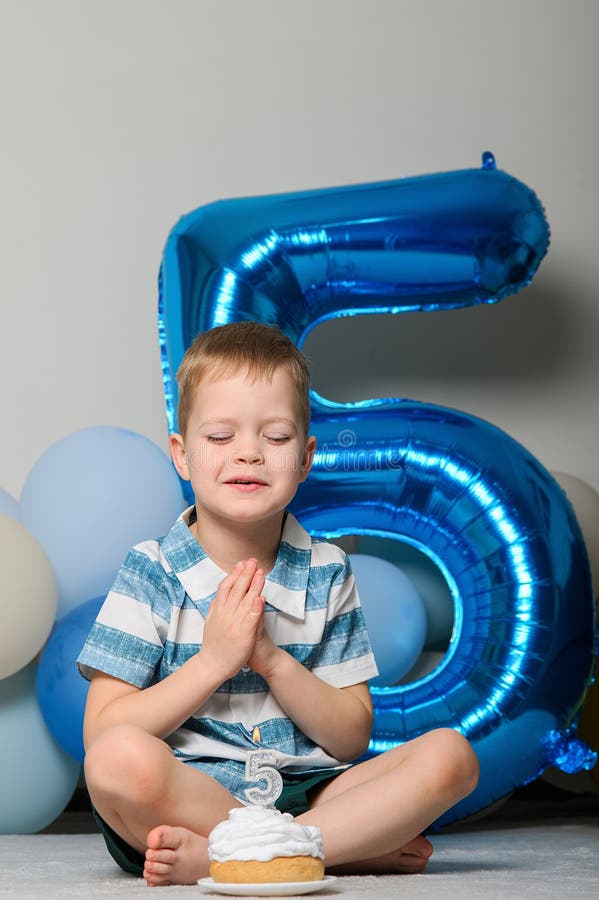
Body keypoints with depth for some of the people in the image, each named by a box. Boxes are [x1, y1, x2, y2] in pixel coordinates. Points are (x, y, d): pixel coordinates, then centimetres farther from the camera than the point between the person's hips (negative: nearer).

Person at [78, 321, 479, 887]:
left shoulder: (325, 573, 9)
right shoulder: (150, 573, 1)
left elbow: (352, 738, 5)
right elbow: (100, 735, -6)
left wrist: (272, 659, -11)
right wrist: (213, 661, -14)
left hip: (310, 790, 3)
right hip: (188, 795, -3)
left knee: (450, 755, -19)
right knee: (120, 758, -36)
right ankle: (359, 844, -22)